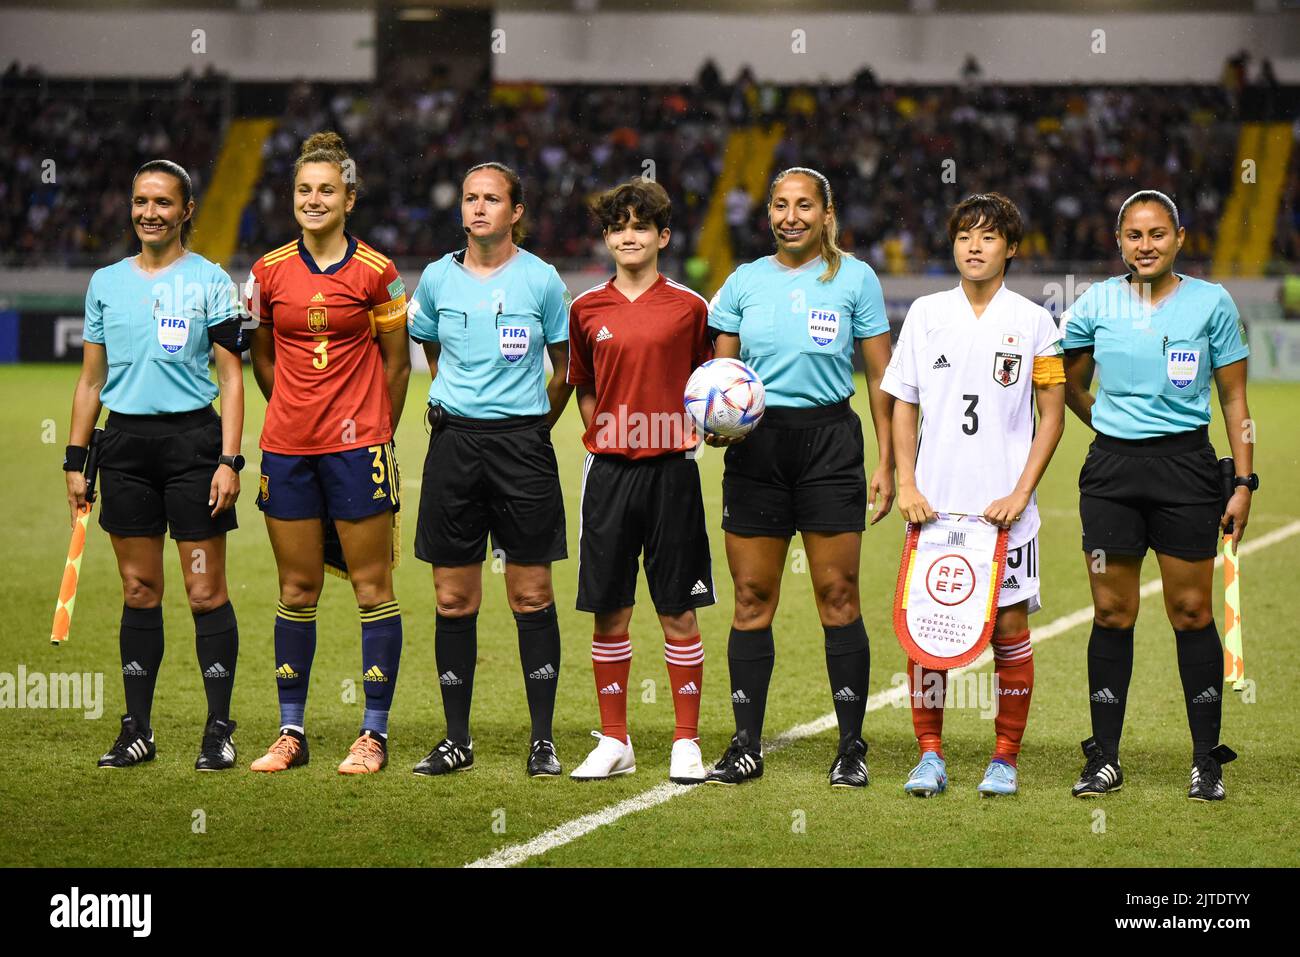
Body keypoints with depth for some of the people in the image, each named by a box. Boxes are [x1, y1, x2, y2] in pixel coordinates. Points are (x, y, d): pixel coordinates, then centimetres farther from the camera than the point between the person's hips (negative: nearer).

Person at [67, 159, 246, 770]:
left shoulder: (209, 281, 0)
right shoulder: (106, 283, 11)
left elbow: (231, 377, -1)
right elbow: (91, 379, 16)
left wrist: (229, 460, -10)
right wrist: (74, 460, 10)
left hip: (192, 437, -4)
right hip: (125, 443, 4)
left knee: (206, 593, -4)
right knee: (138, 592, 7)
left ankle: (219, 730, 2)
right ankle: (137, 731, 11)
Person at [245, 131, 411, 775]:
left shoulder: (374, 272, -3)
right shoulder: (270, 271, 5)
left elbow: (396, 363, 5)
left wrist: (376, 431, 6)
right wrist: (297, 414, 14)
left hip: (357, 444, -3)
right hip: (287, 448, 3)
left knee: (372, 586, 0)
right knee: (296, 589, 8)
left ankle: (374, 733, 6)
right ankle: (291, 731, 15)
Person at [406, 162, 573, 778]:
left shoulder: (540, 279, -1)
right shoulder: (437, 278, 5)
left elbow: (564, 367, 9)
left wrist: (536, 423, 9)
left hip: (522, 443, -2)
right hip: (454, 440, 2)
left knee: (532, 596, -2)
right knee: (453, 599, 3)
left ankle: (542, 740, 5)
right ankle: (457, 739, 11)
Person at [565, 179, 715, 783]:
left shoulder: (689, 307, 2)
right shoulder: (586, 309, 8)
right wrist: (603, 429, 3)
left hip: (671, 467, -2)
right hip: (608, 467, 2)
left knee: (678, 613, 0)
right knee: (608, 613, 4)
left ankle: (687, 743, 8)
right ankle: (614, 743, 14)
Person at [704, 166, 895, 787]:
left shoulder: (855, 279, 2)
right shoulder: (744, 282, 8)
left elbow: (882, 379, 3)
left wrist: (887, 462, -2)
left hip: (829, 439, -2)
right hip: (756, 441, 2)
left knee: (838, 594, -3)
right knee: (751, 597, 1)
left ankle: (851, 747, 4)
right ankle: (746, 746, 7)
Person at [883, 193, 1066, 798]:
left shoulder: (1033, 322, 2)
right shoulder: (925, 314, 7)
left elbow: (1052, 415, 3)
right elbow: (904, 405, 10)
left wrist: (1021, 493, -6)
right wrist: (907, 486, 0)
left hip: (1004, 505, -2)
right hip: (934, 503, 2)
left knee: (1009, 625, -1)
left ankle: (1005, 759, 9)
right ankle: (930, 756, 10)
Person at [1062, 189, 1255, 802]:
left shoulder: (1211, 303, 0)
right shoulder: (1096, 304, 4)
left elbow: (1235, 400, 3)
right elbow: (1068, 383, 19)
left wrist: (1243, 482, -2)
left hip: (1186, 467, -2)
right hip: (1111, 472, 2)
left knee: (1192, 613, -1)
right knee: (1111, 614, 2)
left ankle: (1207, 761, 7)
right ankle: (1104, 760, 9)